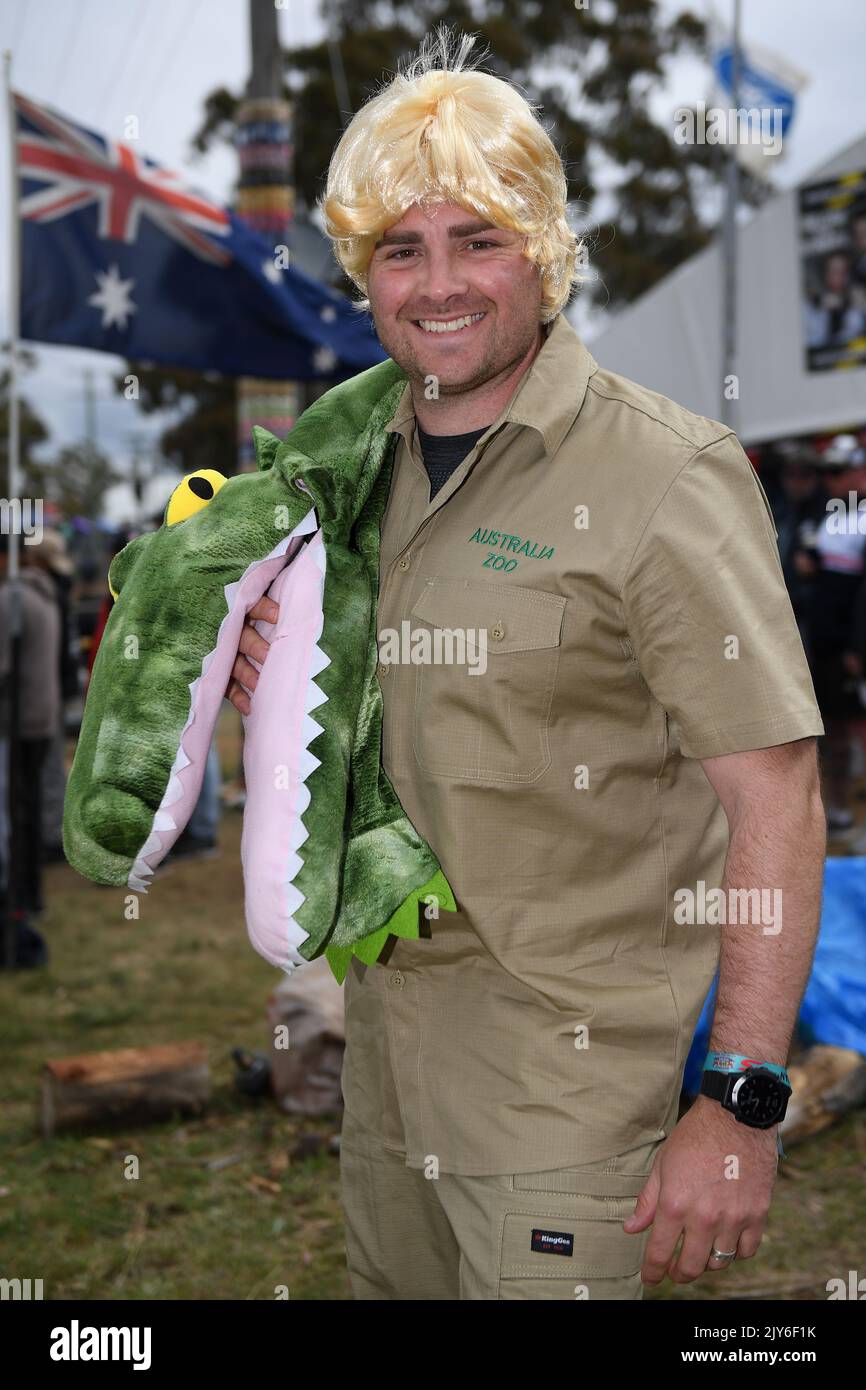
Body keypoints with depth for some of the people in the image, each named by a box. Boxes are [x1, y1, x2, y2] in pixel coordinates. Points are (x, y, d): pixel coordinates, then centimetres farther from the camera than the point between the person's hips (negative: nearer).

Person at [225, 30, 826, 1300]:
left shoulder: (663, 476, -15)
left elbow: (776, 799, -18)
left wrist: (743, 1100, -22)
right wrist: (270, 674, -2)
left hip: (567, 1053, -7)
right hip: (385, 1018, 7)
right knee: (392, 1279, 19)